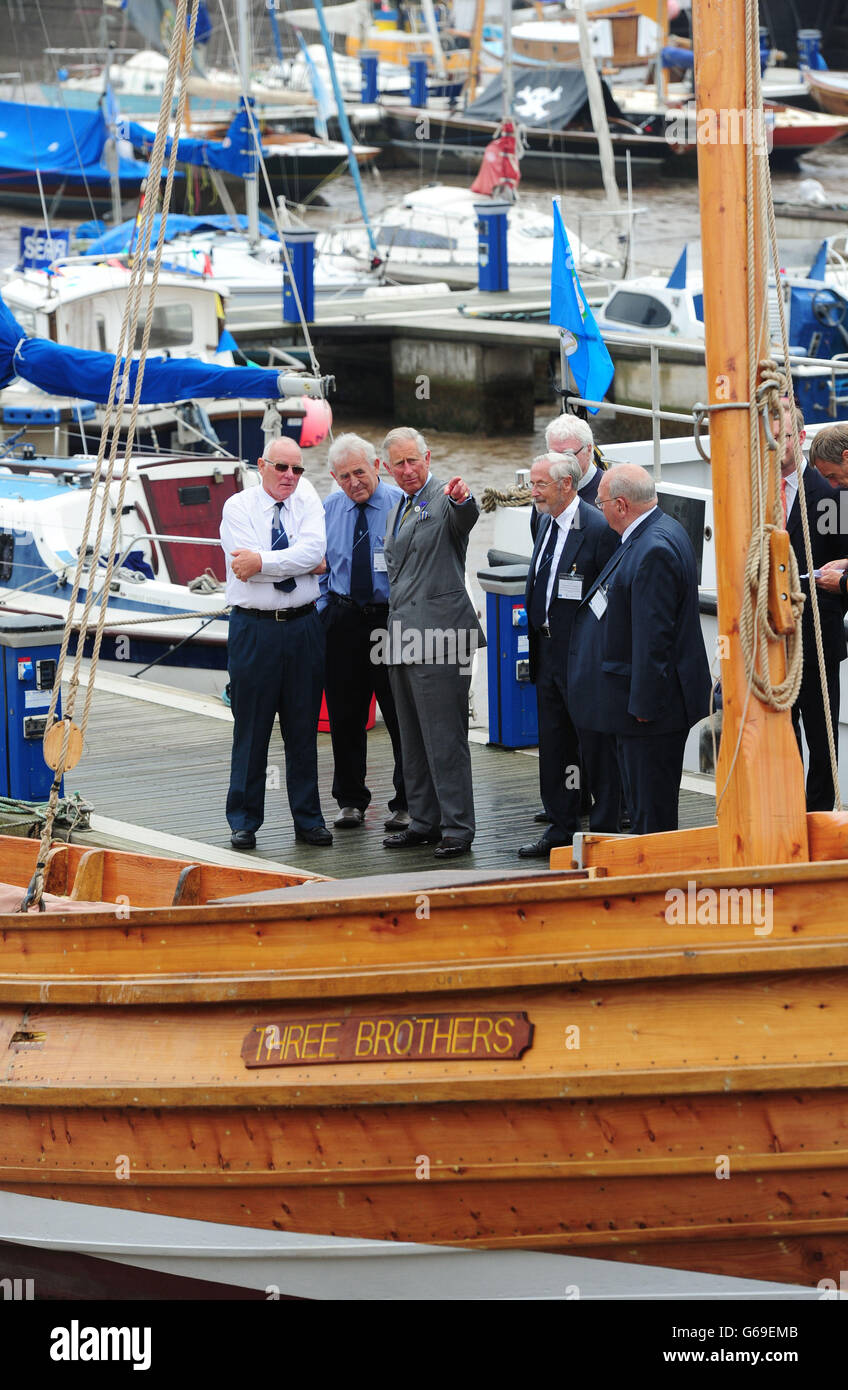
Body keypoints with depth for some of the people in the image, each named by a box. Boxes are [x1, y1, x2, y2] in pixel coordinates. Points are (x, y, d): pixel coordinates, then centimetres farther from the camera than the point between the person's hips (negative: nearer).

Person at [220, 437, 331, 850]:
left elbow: (313, 549, -11)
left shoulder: (307, 501, 6)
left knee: (303, 726, 7)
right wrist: (303, 563, -9)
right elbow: (258, 562, -14)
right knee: (251, 727, 0)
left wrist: (263, 562, -16)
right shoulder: (238, 507, -1)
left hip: (303, 626, 3)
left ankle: (308, 819, 15)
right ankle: (244, 821, 8)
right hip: (254, 627, -3)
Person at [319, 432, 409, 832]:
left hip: (392, 618, -4)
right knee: (345, 715, 10)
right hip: (343, 619, 4)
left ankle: (406, 803, 10)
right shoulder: (329, 510, 6)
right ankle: (350, 800, 22)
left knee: (401, 716, 1)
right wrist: (322, 615, 6)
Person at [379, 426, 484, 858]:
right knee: (413, 738, 13)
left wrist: (462, 499, -55)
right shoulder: (398, 510, 19)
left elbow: (464, 520, -32)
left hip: (438, 635, -9)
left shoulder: (445, 500, -7)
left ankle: (457, 828, -6)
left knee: (445, 737, -8)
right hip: (402, 638, 9)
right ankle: (424, 821, 21)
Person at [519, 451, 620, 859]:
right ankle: (561, 828, 24)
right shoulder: (546, 523, 11)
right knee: (553, 745, 15)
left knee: (596, 747, 0)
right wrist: (535, 638, 15)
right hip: (549, 651, 9)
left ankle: (605, 830, 8)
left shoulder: (598, 528, -16)